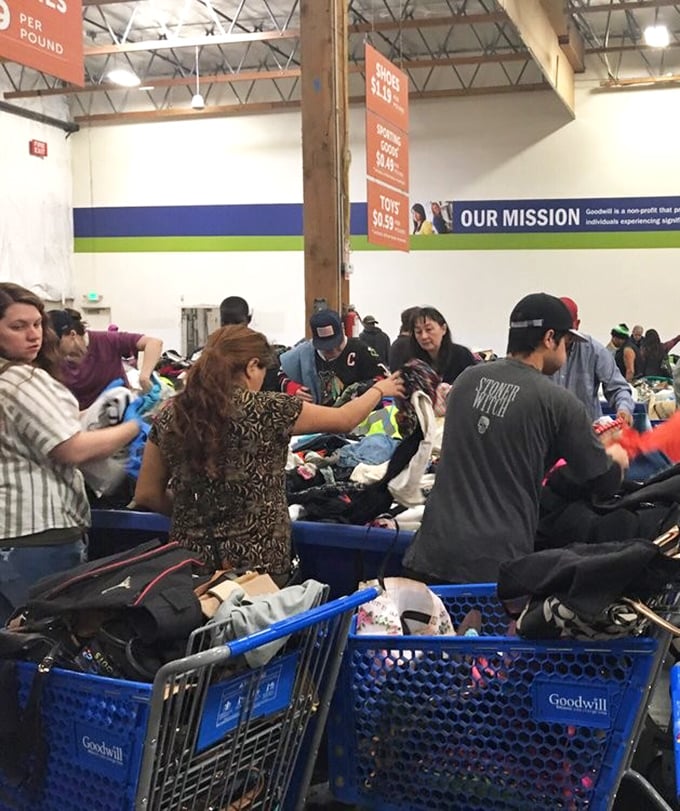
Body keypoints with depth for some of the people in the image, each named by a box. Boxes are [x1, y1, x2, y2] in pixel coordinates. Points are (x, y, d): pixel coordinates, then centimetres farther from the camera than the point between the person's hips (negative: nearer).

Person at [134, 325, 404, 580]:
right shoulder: (269, 409, -12)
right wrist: (380, 389, 20)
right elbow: (345, 419, 2)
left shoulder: (171, 415, -3)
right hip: (259, 562, -3)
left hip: (191, 559, 3)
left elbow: (146, 495, 4)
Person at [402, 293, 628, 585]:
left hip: (433, 550, 4)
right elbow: (605, 483, 1)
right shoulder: (558, 402, -8)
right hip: (495, 562, -4)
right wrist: (616, 458, 26)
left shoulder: (467, 379, 7)